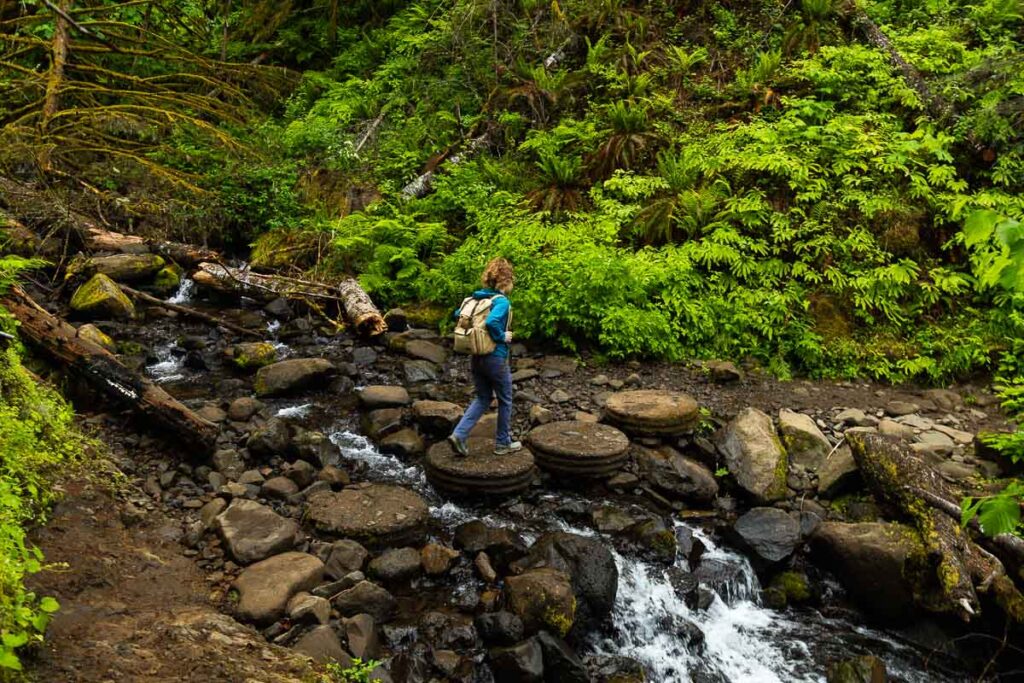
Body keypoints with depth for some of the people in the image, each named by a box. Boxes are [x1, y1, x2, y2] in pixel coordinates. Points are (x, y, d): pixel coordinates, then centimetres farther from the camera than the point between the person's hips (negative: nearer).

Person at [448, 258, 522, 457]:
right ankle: (503, 443, 24)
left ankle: (459, 434, 3)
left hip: (476, 357, 7)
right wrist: (502, 337, -17)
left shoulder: (476, 298, 4)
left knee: (482, 399, 18)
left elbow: (458, 315, 10)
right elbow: (492, 322, -34)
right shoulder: (502, 301, -18)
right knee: (505, 401, 13)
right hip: (495, 358, -7)